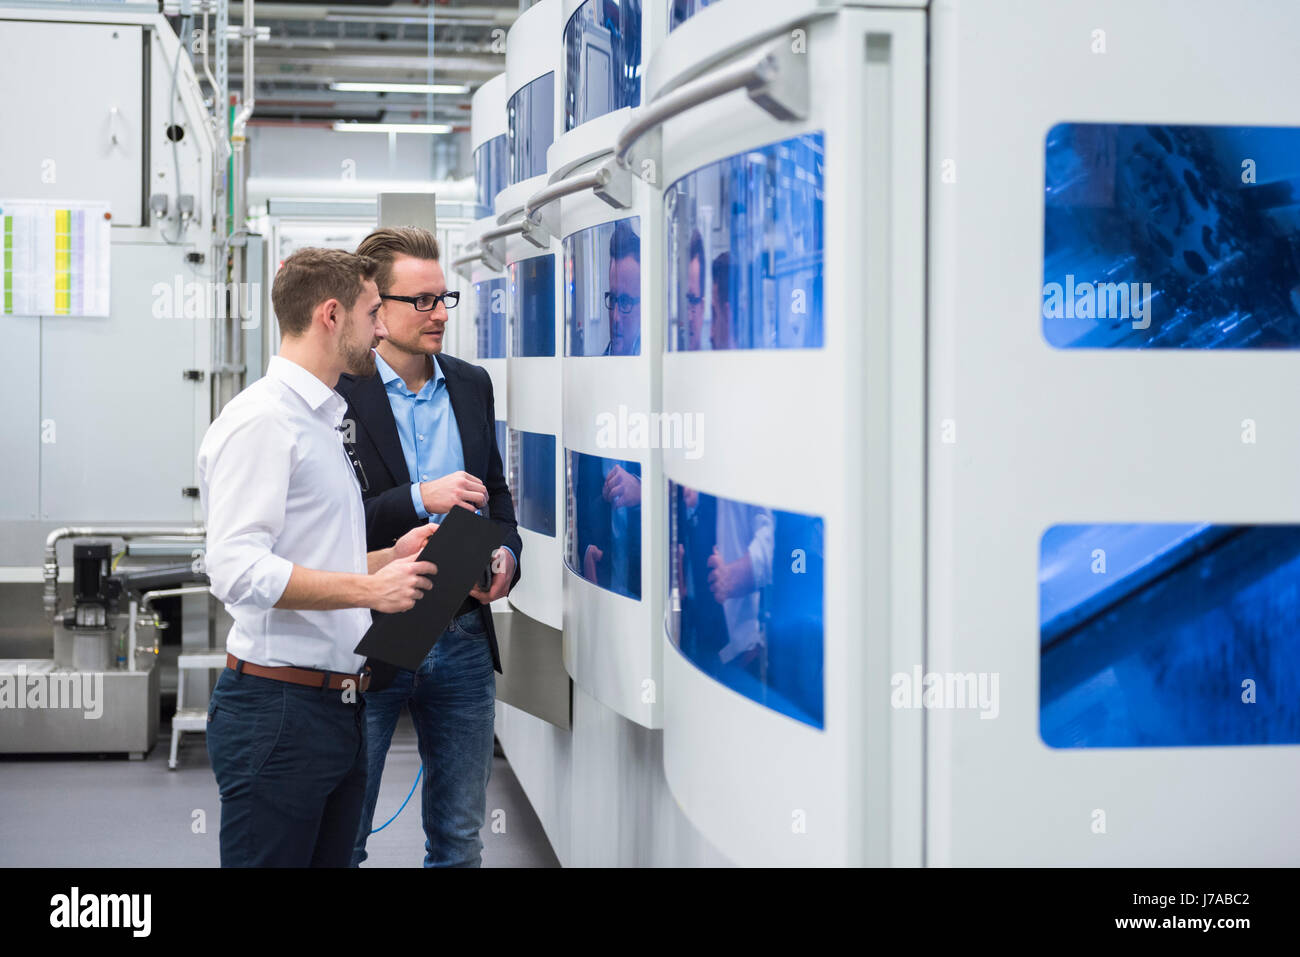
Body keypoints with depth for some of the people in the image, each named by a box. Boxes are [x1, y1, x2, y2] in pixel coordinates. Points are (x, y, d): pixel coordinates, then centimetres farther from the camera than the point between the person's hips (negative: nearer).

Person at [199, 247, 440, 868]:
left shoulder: (320, 421, 21)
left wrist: (389, 558, 11)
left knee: (332, 855, 12)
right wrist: (370, 588, -18)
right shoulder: (259, 419, -10)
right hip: (278, 708, -9)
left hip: (339, 708, 9)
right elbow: (238, 570, -22)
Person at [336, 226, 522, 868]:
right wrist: (418, 500, -21)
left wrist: (506, 554, 0)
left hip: (462, 639, 5)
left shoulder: (472, 385, 9)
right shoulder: (335, 391, -10)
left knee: (459, 840, 15)